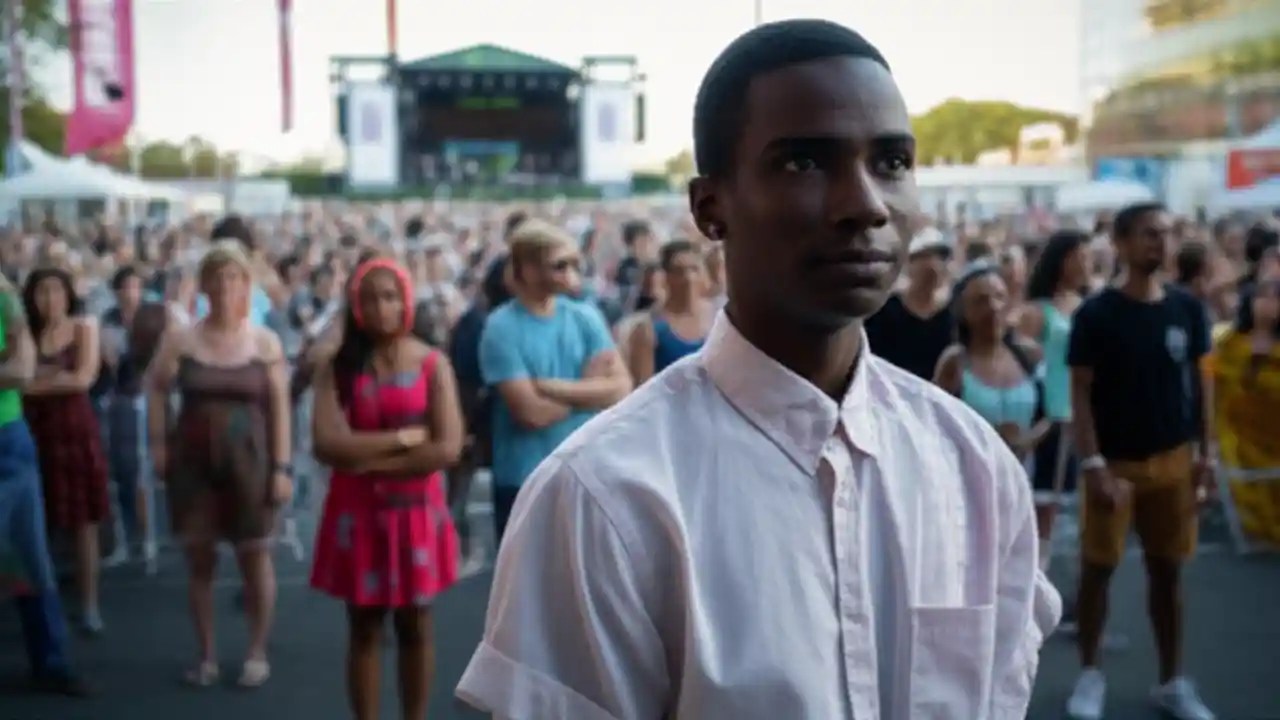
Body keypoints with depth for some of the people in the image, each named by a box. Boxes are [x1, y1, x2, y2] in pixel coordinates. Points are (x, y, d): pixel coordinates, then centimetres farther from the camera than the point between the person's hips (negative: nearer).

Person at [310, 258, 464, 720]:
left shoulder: (433, 364, -6)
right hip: (356, 515, 1)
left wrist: (371, 460, -13)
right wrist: (404, 437, -16)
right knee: (363, 629, 9)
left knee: (415, 627, 10)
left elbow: (448, 448, -15)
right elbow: (328, 445, -15)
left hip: (416, 512, -1)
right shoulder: (338, 368, -2)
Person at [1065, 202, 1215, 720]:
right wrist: (1093, 464, -17)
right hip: (1114, 461, -3)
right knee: (1098, 568, 4)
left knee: (1167, 570, 11)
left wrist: (1204, 453, 4)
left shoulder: (1187, 310, 1)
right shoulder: (1096, 314, -11)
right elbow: (1080, 393, -10)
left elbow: (1197, 383, 9)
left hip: (1172, 459, 3)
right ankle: (1090, 674, 20)